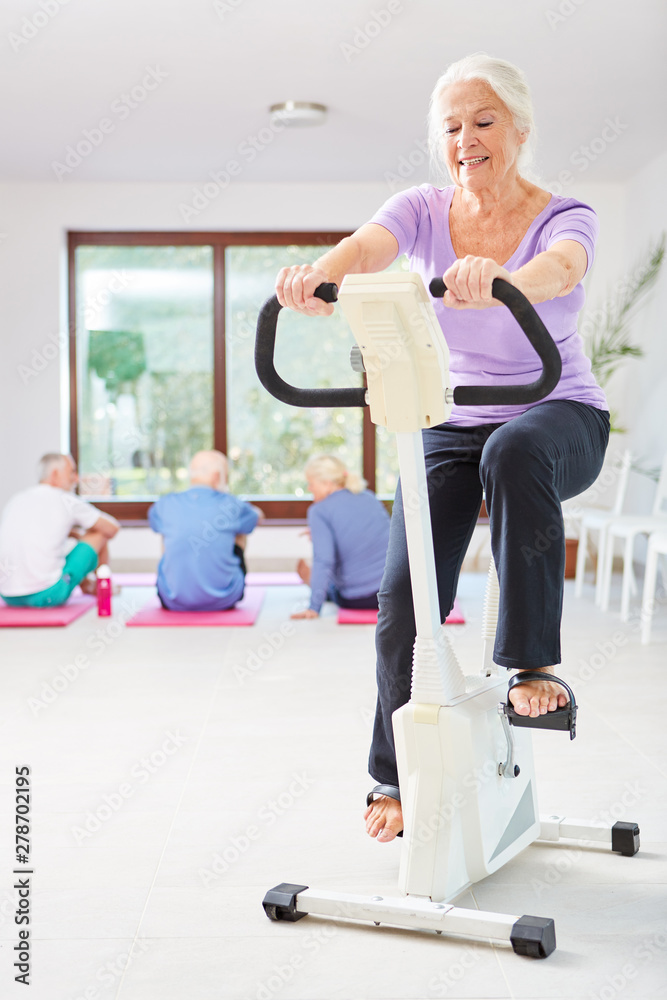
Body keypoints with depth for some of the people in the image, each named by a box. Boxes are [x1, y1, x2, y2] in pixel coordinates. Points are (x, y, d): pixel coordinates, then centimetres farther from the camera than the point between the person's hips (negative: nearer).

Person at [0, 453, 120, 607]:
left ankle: (86, 586, 49)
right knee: (99, 533, 12)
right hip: (46, 596, -6)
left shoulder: (16, 500, 13)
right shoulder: (66, 500, -1)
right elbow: (112, 528, 11)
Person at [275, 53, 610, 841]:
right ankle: (398, 778, 11)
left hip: (558, 416, -2)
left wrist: (497, 281, -59)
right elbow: (365, 247, -25)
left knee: (514, 450, -40)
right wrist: (315, 277, -49)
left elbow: (559, 269, -35)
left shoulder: (564, 216, -11)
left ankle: (534, 663, -24)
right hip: (450, 426, 3)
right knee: (405, 595, -9)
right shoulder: (422, 211, -4)